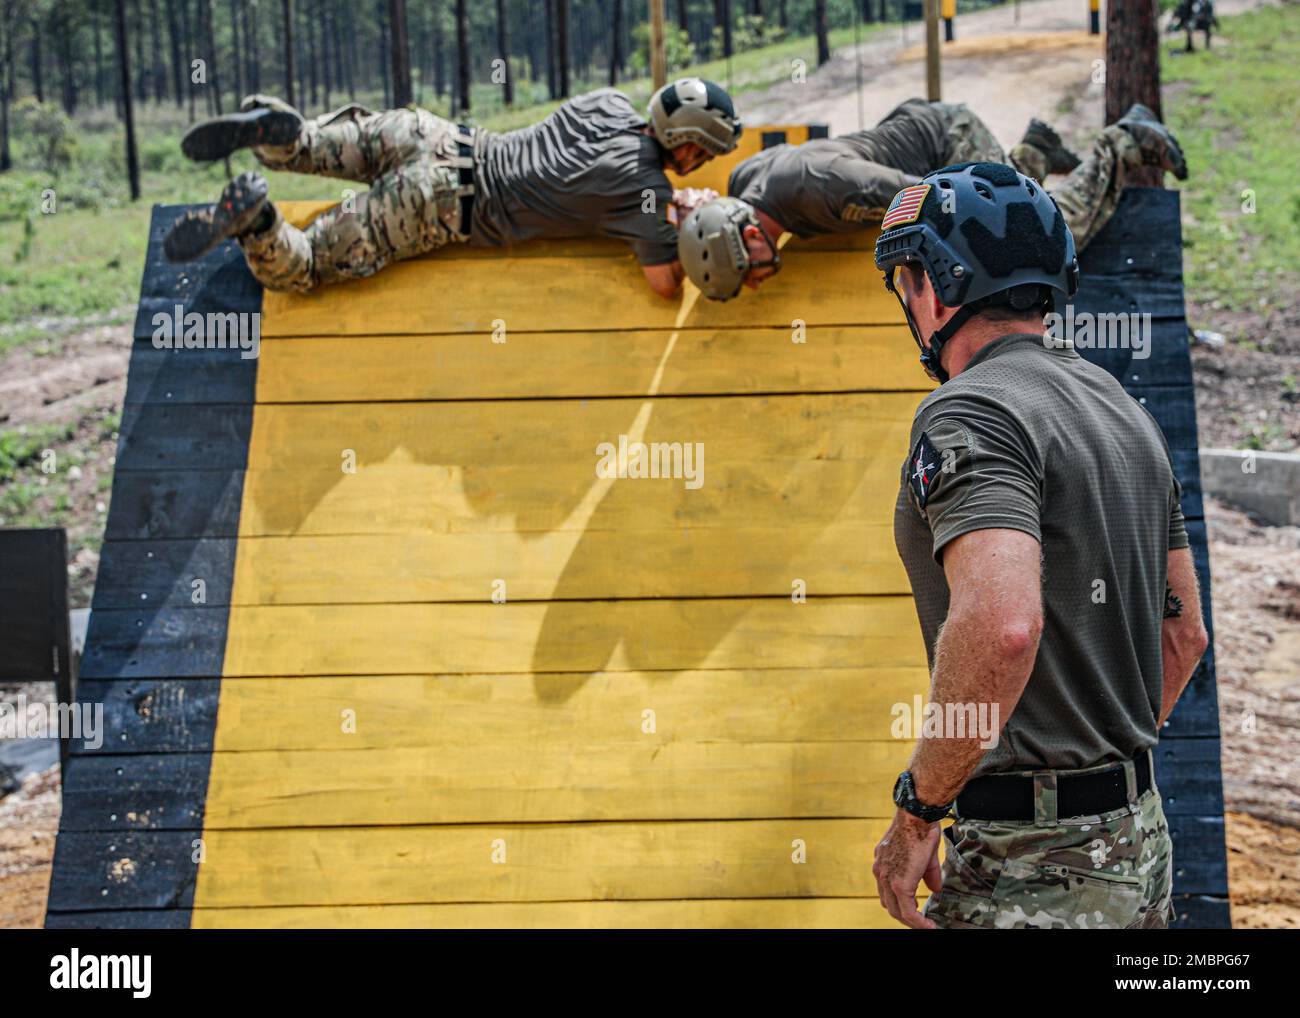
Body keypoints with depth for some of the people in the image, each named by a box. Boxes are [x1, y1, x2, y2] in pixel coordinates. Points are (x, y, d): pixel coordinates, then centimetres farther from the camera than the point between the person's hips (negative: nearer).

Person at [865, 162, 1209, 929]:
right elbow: (1184, 634, 20)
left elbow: (1000, 623, -32)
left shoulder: (970, 413, -15)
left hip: (1032, 865, -9)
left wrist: (918, 809, -23)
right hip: (1141, 837, 9)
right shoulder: (1125, 409, 14)